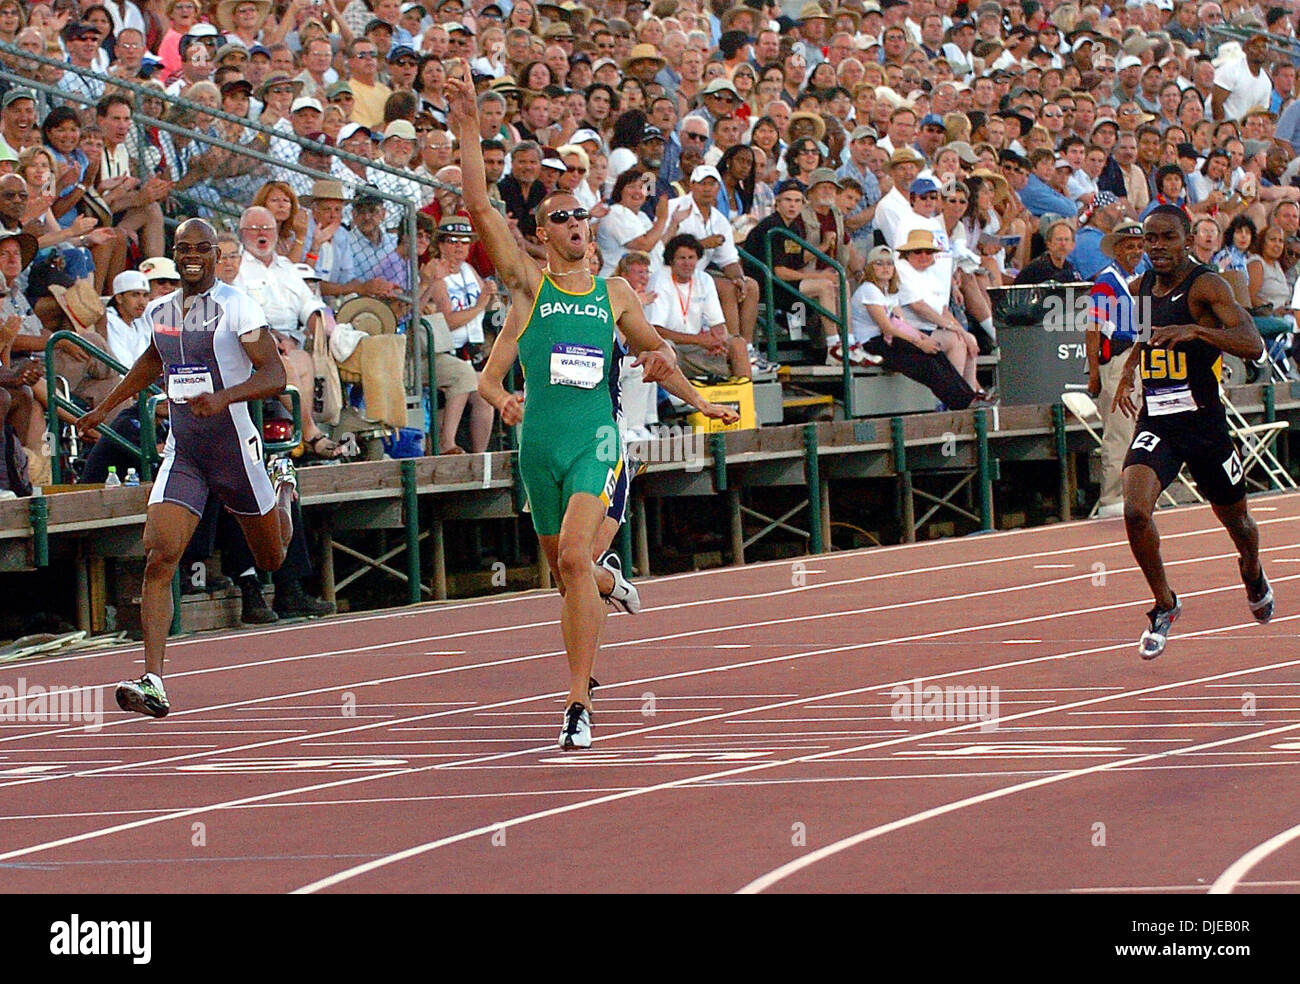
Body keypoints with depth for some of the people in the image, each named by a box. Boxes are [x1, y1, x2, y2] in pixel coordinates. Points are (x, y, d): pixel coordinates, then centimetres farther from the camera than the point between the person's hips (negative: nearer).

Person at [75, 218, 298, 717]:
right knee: (159, 558, -16)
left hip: (235, 446, -3)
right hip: (182, 452, 3)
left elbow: (274, 376, -18)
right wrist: (103, 409, 30)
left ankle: (281, 486, 52)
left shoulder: (236, 306, -12)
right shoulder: (160, 311, 6)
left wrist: (223, 397, -33)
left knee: (272, 559, 17)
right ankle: (153, 681, -21)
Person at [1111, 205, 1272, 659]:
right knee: (1135, 512, -21)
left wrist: (1195, 331, -39)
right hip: (1155, 423, 3)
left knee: (1236, 521, 17)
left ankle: (1253, 576, 53)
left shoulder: (1206, 285, -14)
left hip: (1205, 422, -3)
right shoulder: (1142, 287, 5)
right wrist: (1129, 371, 20)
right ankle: (1164, 605, 1)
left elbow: (1252, 344, -28)